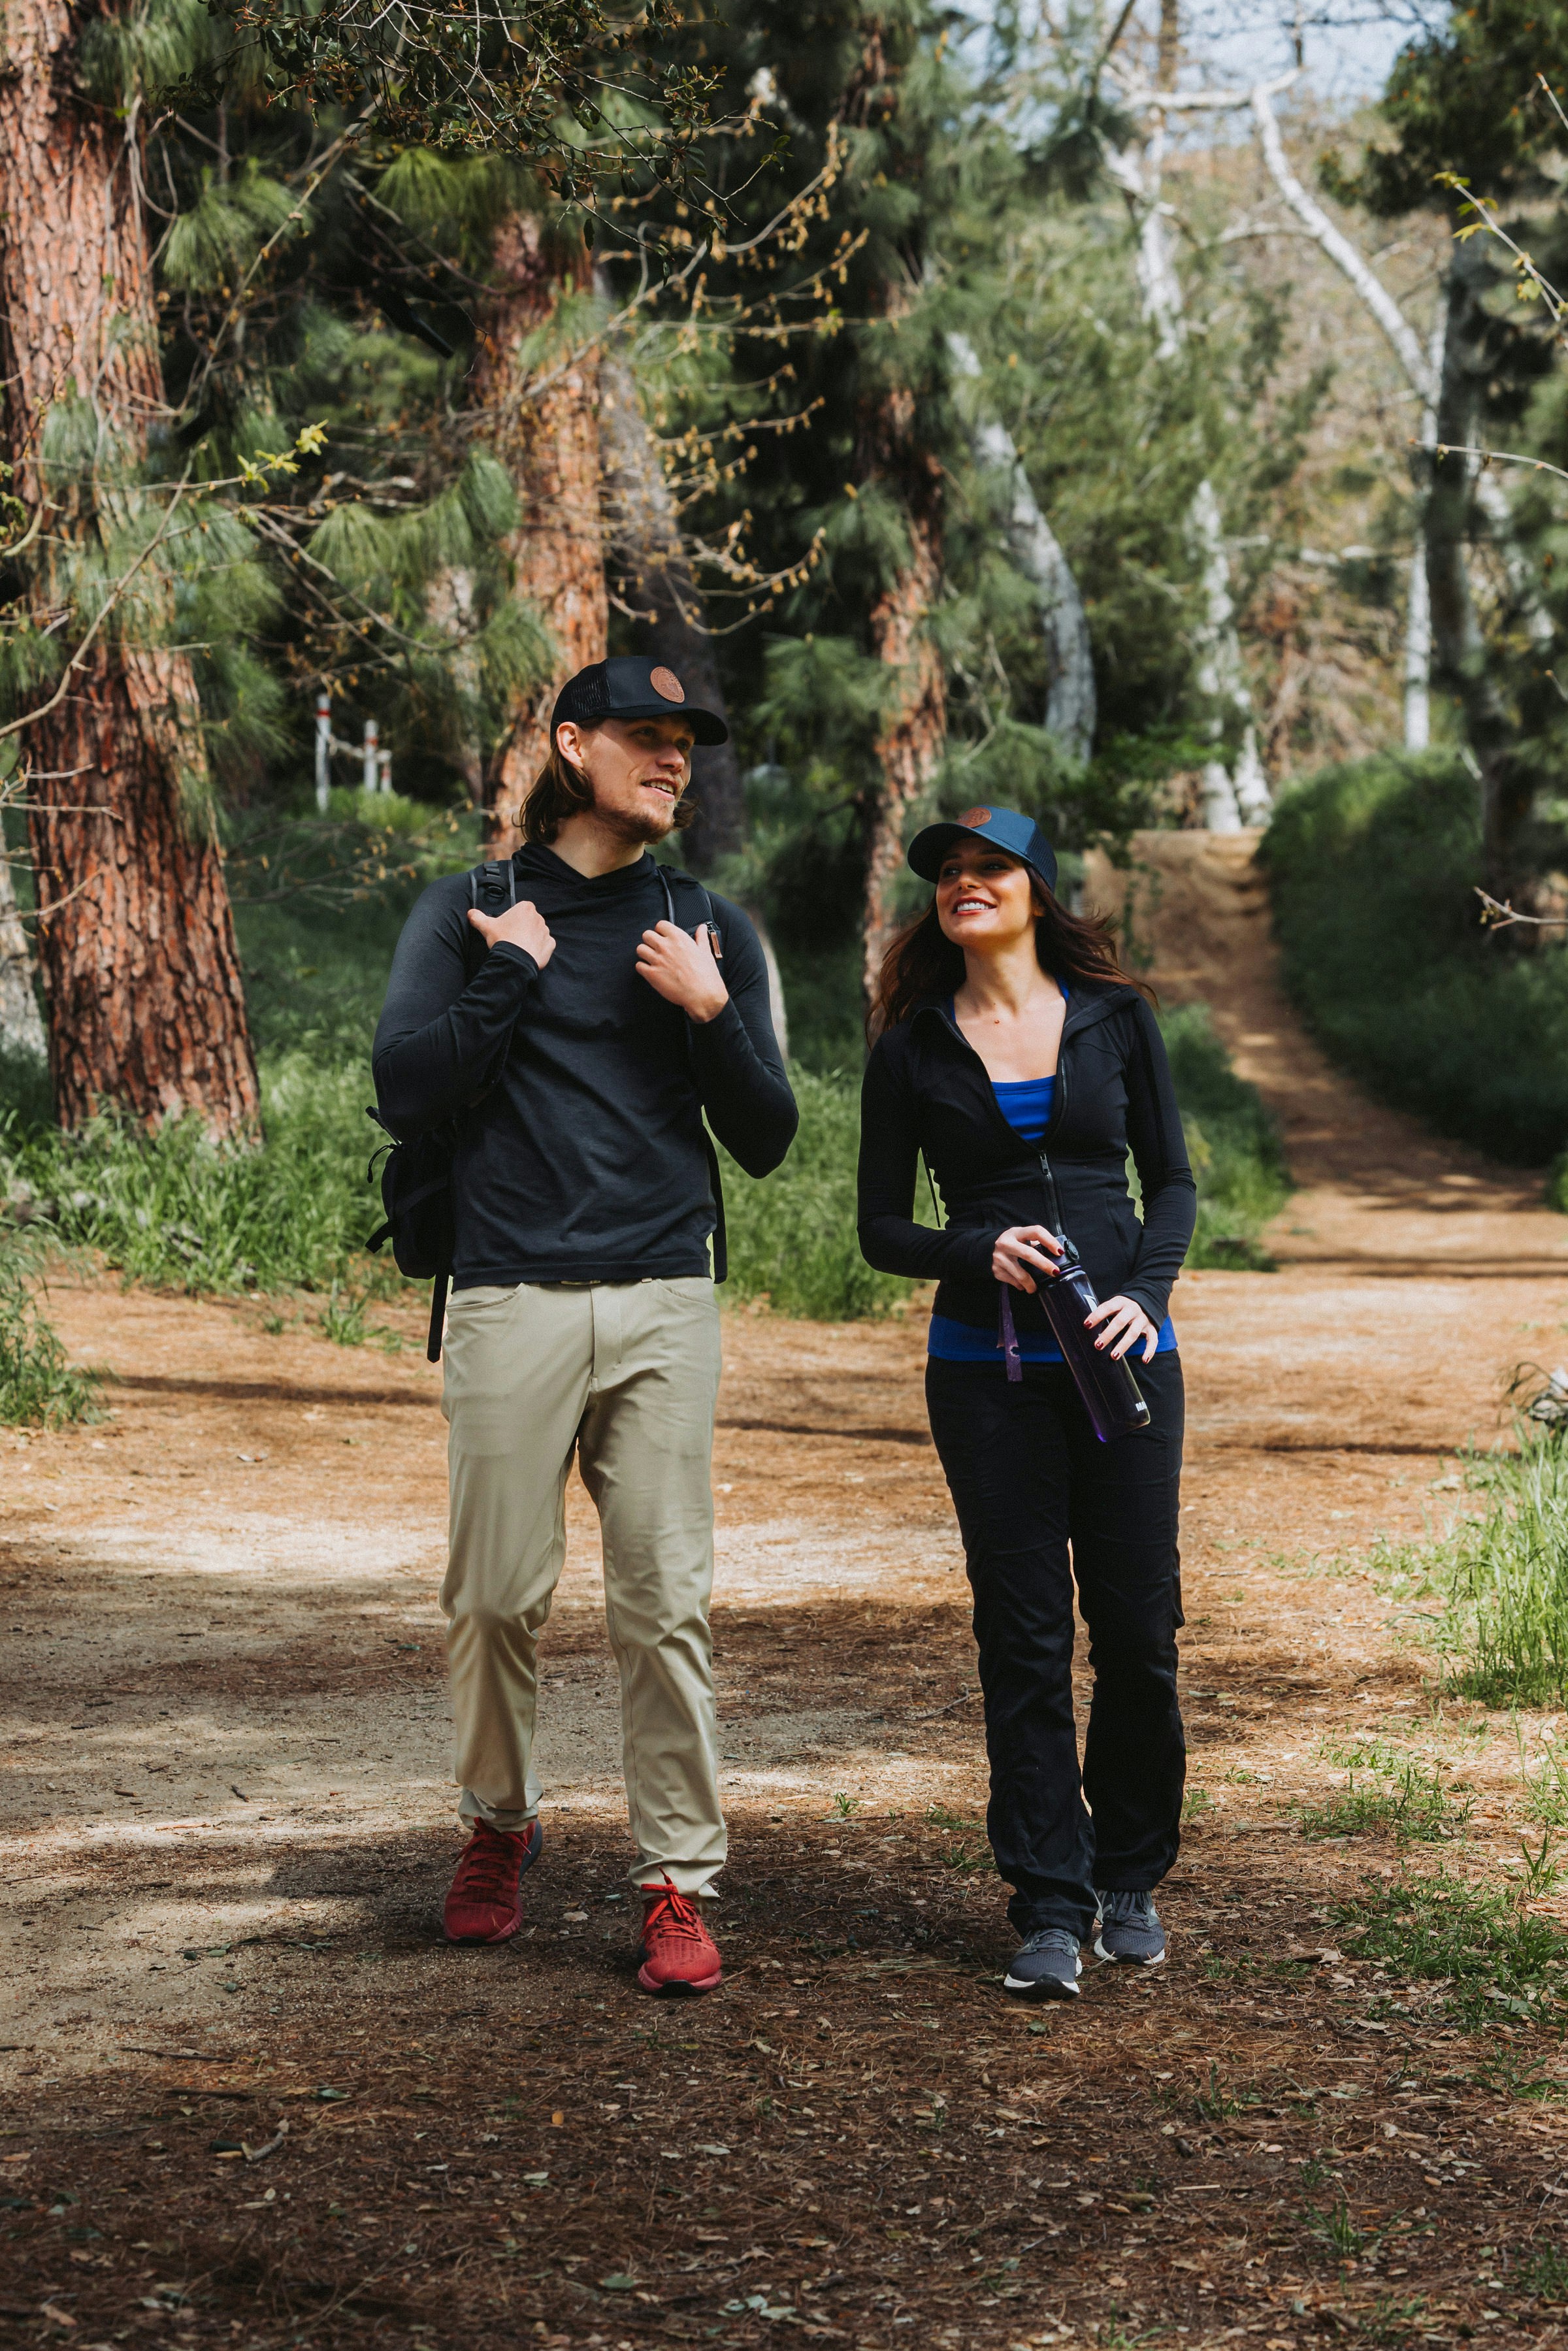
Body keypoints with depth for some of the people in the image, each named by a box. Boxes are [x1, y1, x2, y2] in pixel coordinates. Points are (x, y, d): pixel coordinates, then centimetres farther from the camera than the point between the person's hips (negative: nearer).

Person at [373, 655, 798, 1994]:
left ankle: (679, 1883, 3)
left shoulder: (712, 930, 13)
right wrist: (514, 971, -7)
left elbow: (765, 1142, 10)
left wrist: (713, 1014, -4)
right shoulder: (472, 912, 8)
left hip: (664, 1304, 1)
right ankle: (500, 1825, 25)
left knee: (666, 1603, -3)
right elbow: (406, 1093, -4)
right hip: (514, 1303, -1)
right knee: (497, 1594, 3)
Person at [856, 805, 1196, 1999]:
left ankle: (1130, 1878, 21)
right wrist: (979, 1253, -13)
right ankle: (1052, 1909, 6)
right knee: (1024, 1641, -1)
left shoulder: (1116, 1018, 6)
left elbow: (1174, 1181, 9)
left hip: (1122, 1352, 1)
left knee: (1139, 1631, 2)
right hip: (987, 1367, -1)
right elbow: (882, 1228, 7)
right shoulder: (913, 1048, 5)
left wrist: (1144, 1293, -9)